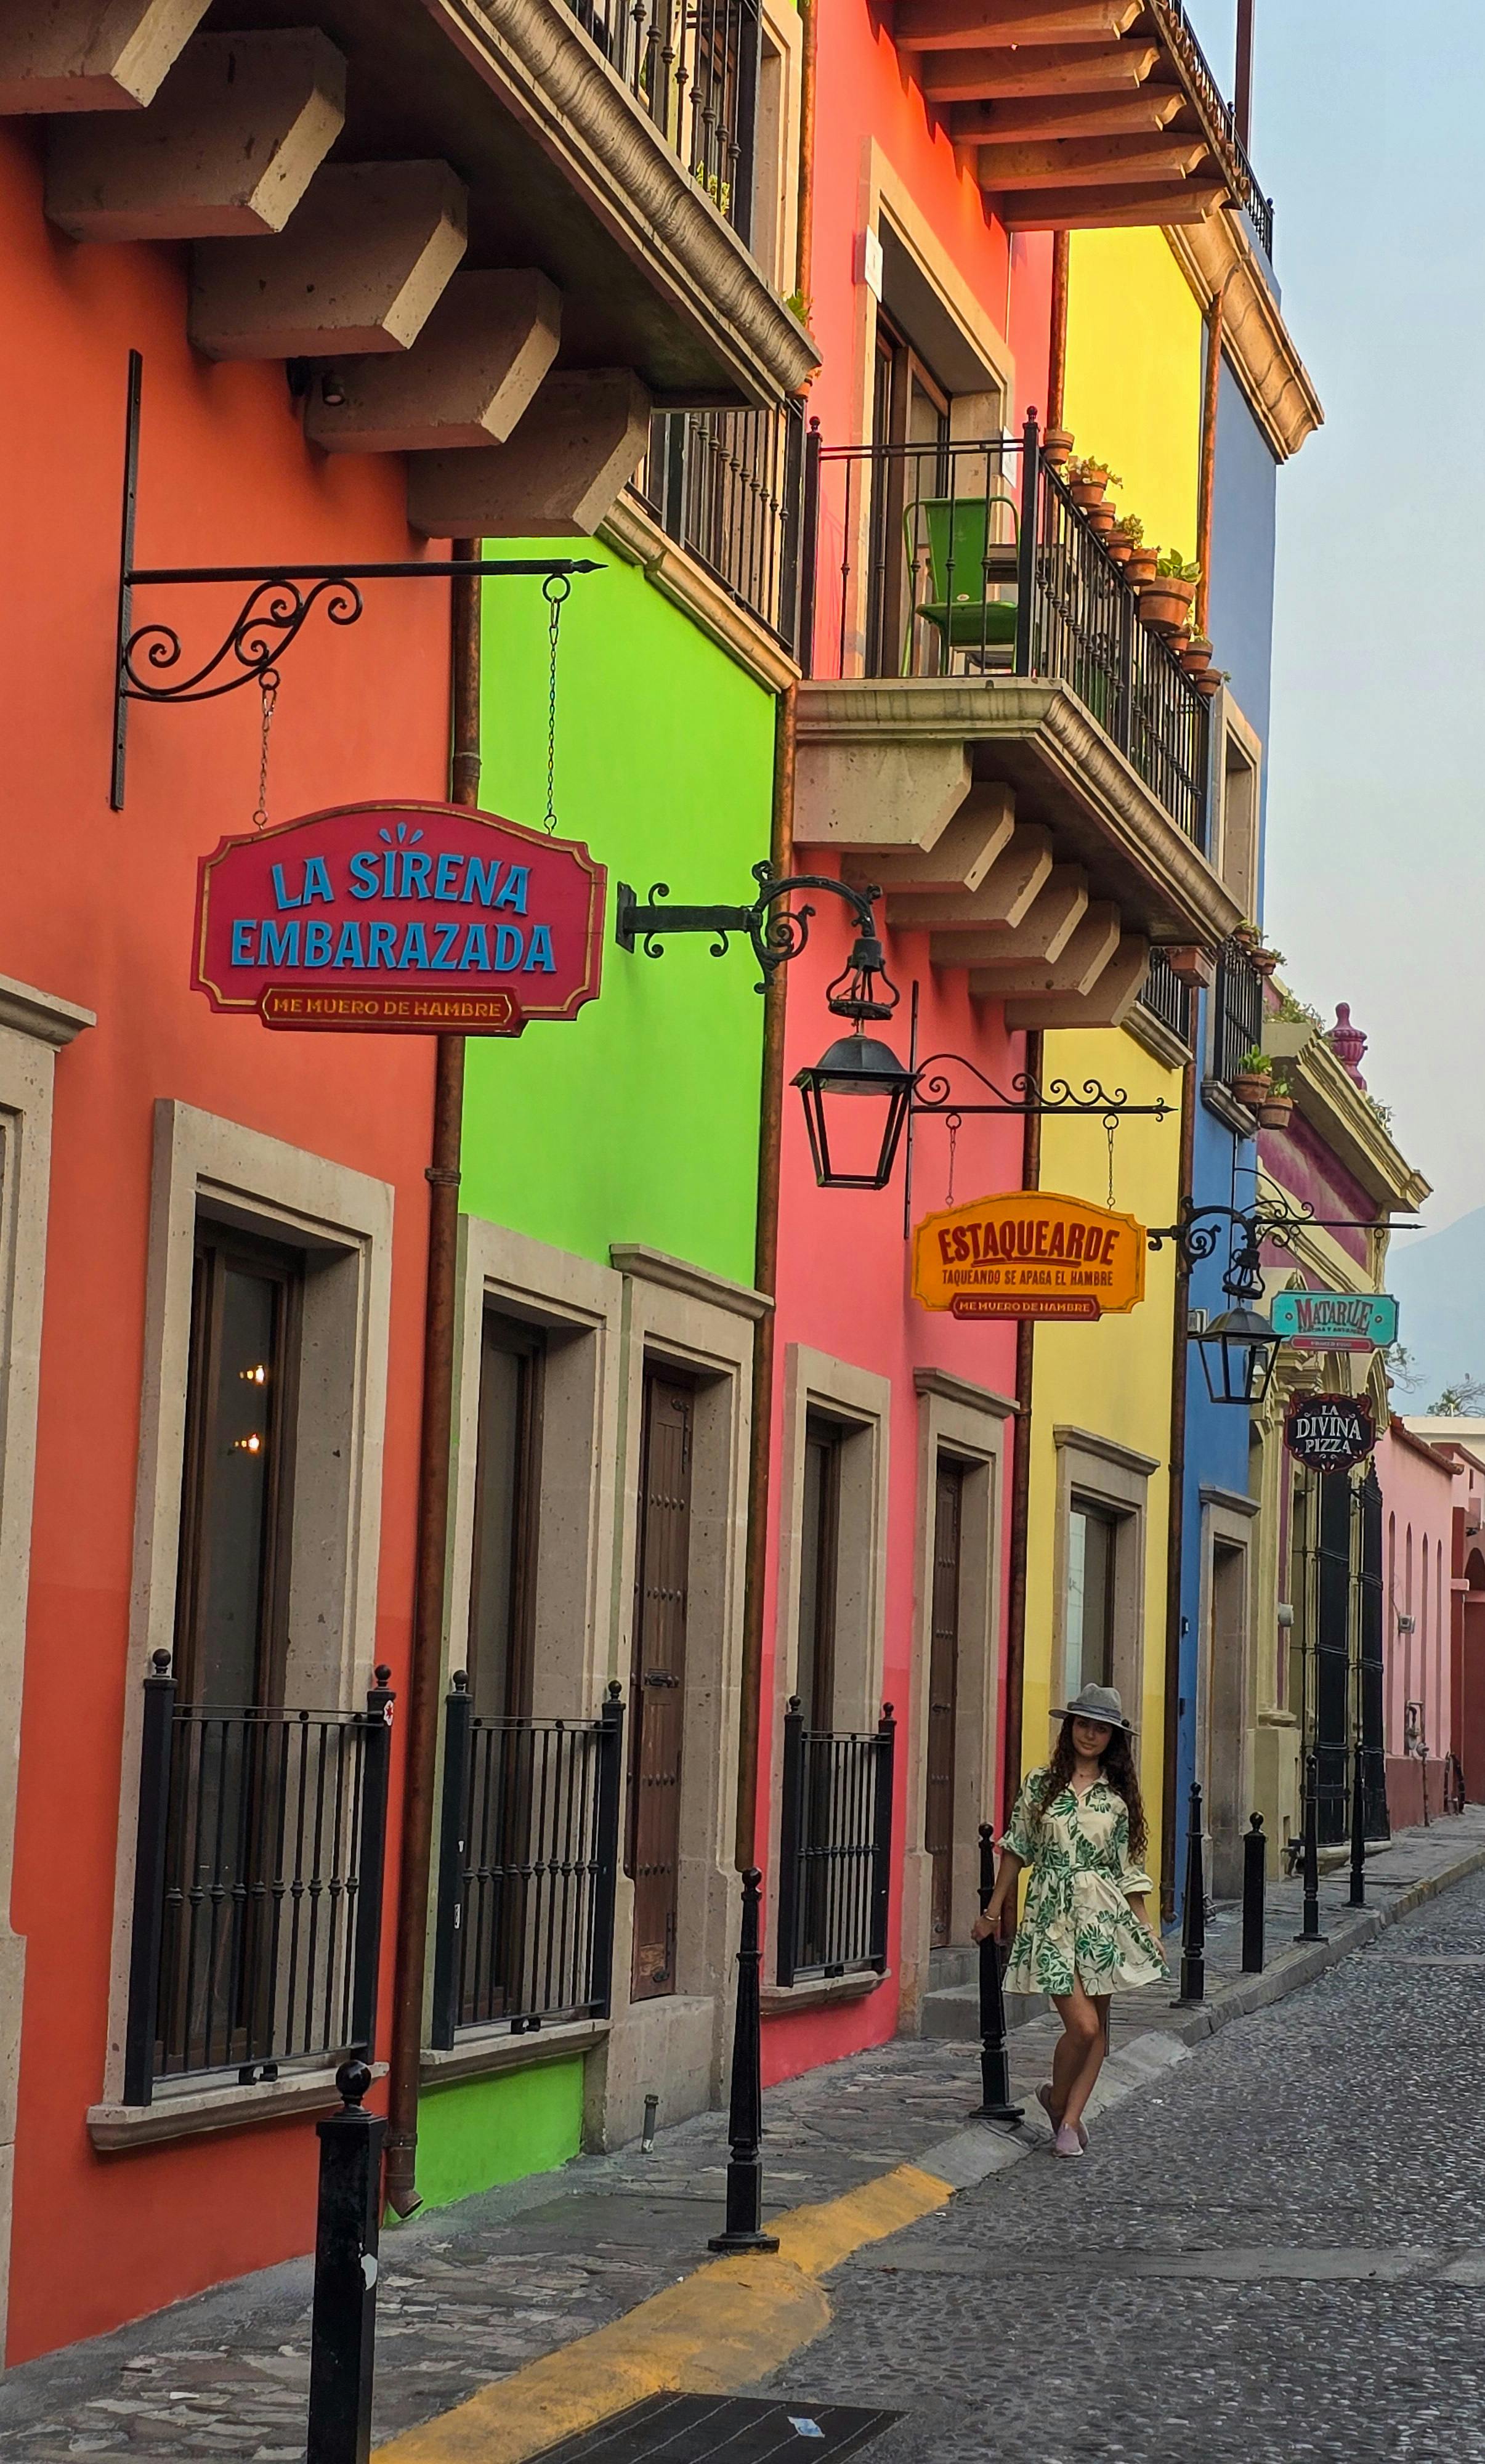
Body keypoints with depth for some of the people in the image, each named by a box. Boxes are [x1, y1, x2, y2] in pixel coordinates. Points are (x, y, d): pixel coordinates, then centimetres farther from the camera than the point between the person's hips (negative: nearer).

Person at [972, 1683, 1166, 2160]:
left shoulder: (1119, 1796, 6)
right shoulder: (1040, 1784, 2)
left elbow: (1129, 1868, 8)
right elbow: (1016, 1850, 8)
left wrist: (1146, 1932, 6)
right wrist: (993, 1912, 11)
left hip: (1104, 1915, 3)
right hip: (1052, 1913, -3)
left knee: (1098, 2029, 3)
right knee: (1082, 2025, -12)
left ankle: (1069, 2121, 13)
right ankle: (1057, 2098, 14)